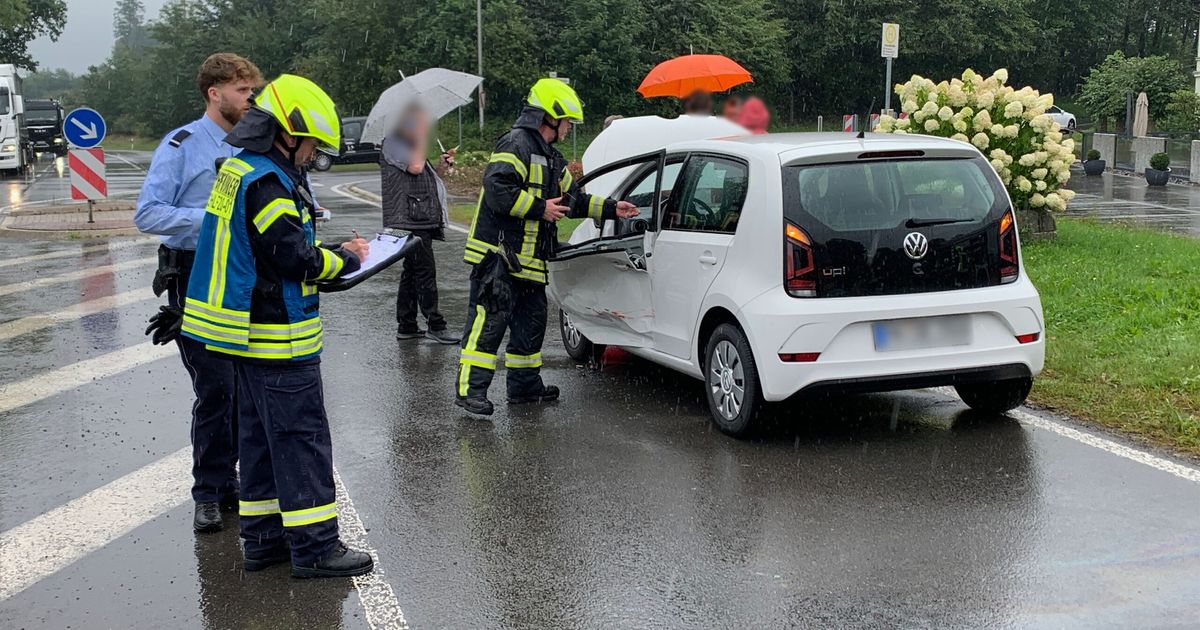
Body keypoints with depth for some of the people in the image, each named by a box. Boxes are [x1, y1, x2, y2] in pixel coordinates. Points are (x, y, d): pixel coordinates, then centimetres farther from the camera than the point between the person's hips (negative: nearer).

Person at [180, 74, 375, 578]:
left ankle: (262, 537, 23)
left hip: (248, 330, 10)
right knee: (302, 437, -4)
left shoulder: (240, 169, 13)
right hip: (278, 337, -10)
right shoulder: (267, 182, -19)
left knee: (261, 435, 15)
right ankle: (314, 546, 1)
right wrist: (347, 260, -6)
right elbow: (295, 258, -22)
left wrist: (332, 249, 8)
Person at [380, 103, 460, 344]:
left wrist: (442, 167, 12)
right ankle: (435, 325, -9)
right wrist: (421, 140, -8)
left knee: (412, 272, 10)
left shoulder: (412, 145, 26)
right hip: (409, 220, -10)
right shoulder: (393, 143, -5)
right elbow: (415, 167, -20)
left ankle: (406, 325, 14)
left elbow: (426, 179, 29)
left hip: (421, 220, 10)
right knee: (425, 271, -11)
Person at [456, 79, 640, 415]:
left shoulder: (551, 159, 22)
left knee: (531, 321, 14)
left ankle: (525, 384, 25)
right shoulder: (516, 145, -11)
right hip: (499, 254, -10)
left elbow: (574, 198, 29)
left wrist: (612, 208, 23)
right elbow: (497, 190, -22)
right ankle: (470, 389, -9)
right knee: (490, 321, -11)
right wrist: (540, 208, -18)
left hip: (528, 261, 10)